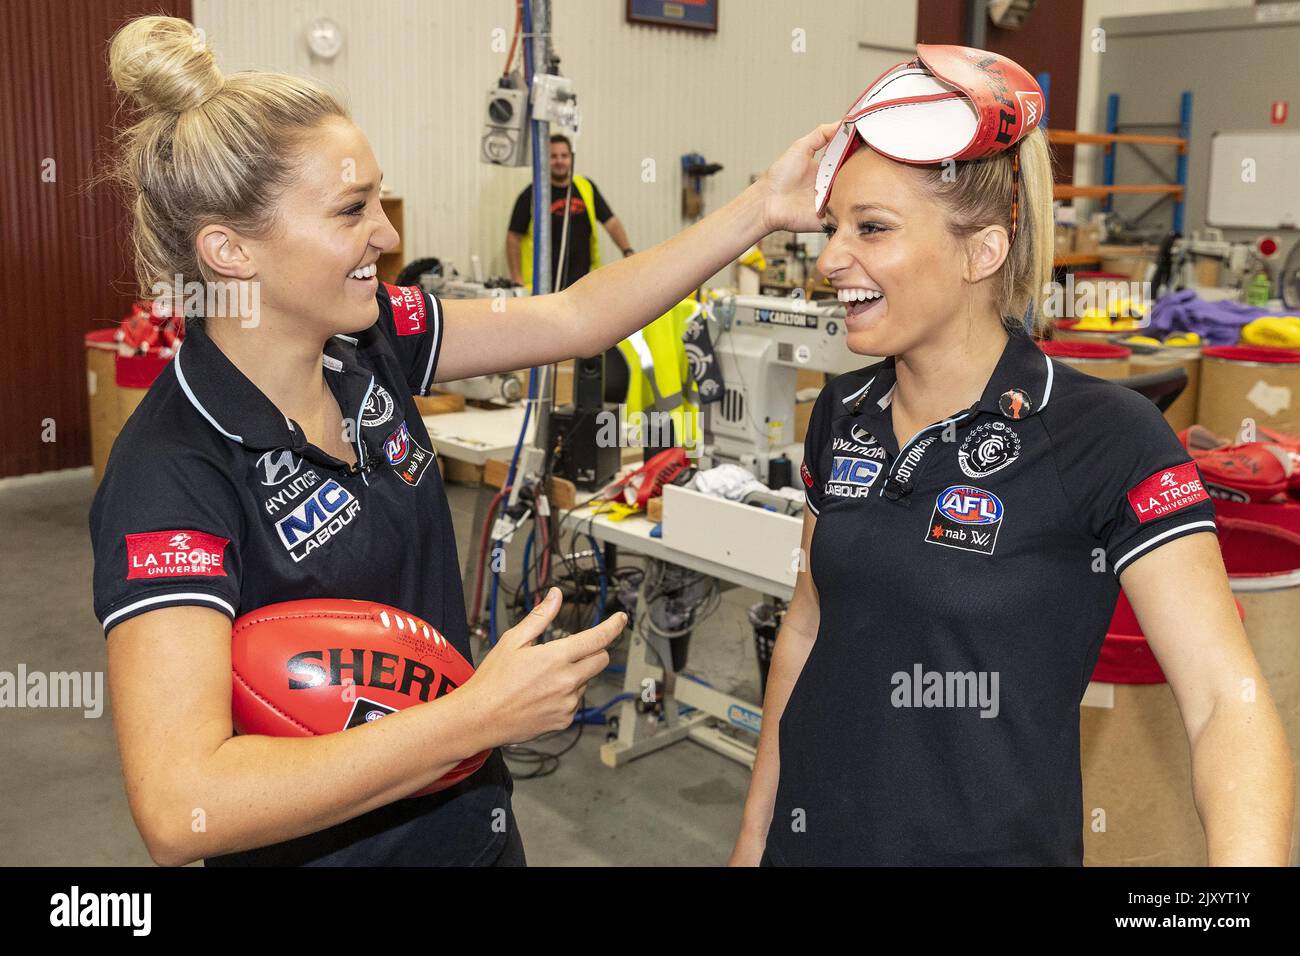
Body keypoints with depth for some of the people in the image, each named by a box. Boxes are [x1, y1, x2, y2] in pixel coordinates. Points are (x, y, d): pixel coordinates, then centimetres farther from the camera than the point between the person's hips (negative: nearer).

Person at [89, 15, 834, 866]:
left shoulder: (368, 345, -7)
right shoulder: (172, 477, -27)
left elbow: (574, 317, 0)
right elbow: (179, 810, -35)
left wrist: (761, 210, -3)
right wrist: (486, 713, -34)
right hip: (330, 845, -6)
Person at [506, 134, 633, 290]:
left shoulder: (586, 188, 7)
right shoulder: (531, 194, -4)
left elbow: (611, 222, 8)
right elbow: (513, 237, -1)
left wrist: (628, 251, -7)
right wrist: (517, 279, -8)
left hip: (583, 283, 4)